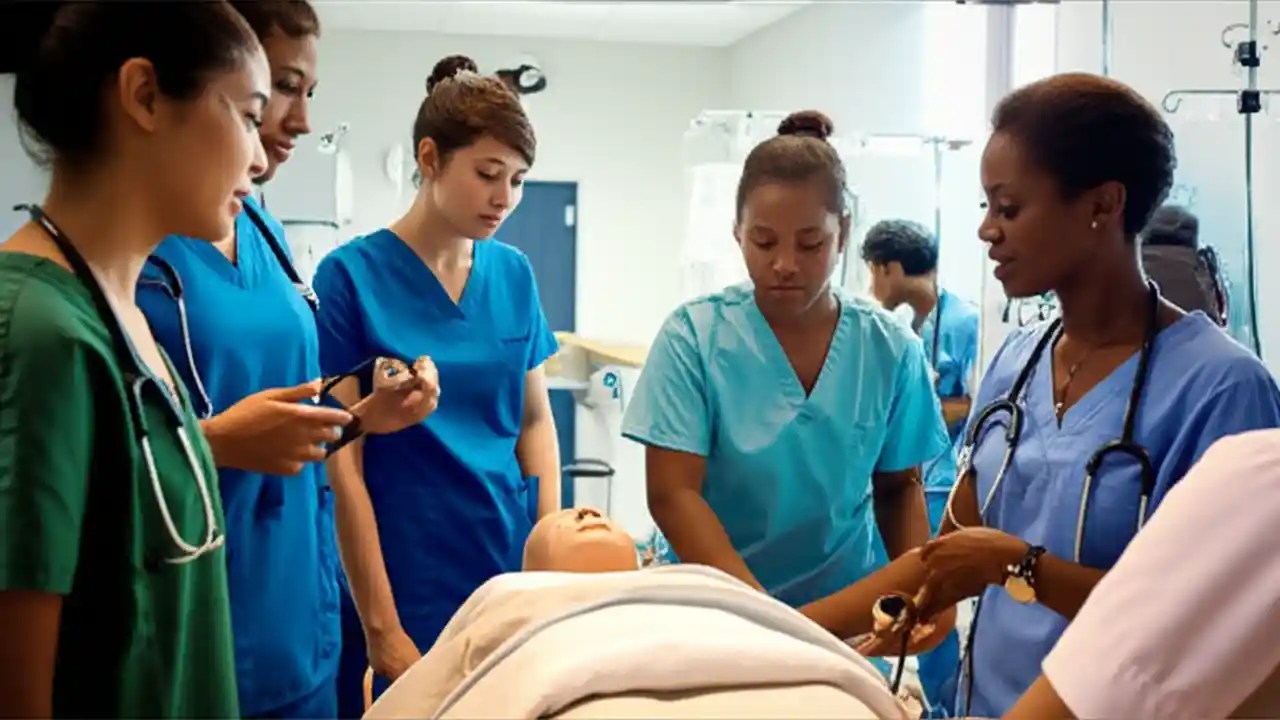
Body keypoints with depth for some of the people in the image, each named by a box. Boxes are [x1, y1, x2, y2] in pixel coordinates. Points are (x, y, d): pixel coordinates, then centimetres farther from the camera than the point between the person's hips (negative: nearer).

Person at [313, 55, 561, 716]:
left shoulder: (514, 274, 5)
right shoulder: (352, 276, -9)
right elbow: (342, 462, -10)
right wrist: (380, 624, -12)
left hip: (513, 567, 4)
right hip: (408, 580, -4)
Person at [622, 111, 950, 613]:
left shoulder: (891, 349, -1)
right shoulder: (693, 336, -8)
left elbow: (899, 487, 10)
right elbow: (672, 493, -12)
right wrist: (763, 614, -22)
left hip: (849, 609, 1)